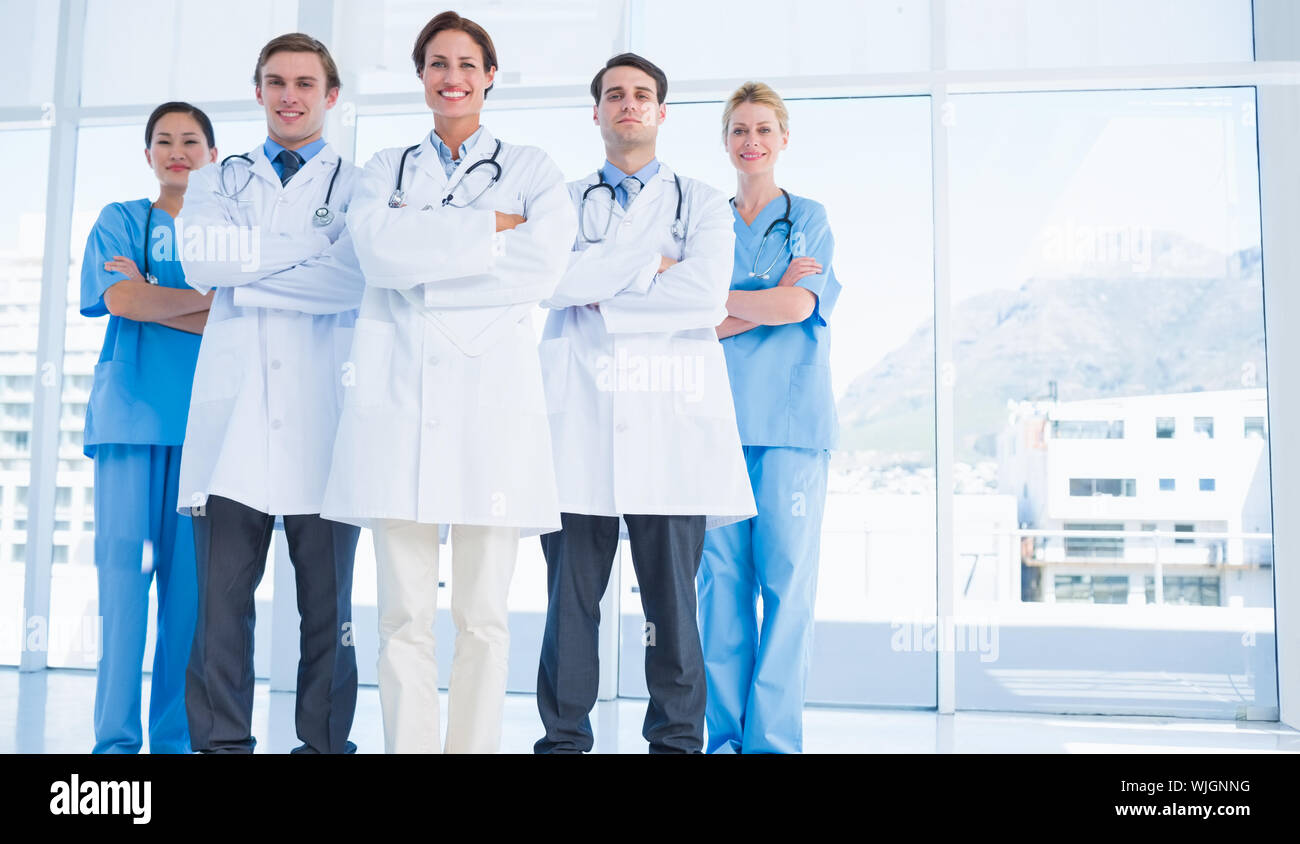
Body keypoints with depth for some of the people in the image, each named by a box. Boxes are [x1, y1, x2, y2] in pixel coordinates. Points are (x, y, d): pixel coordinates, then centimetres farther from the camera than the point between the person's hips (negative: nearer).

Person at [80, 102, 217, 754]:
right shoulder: (119, 221, 15)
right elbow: (119, 299, -3)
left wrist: (152, 297, -5)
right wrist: (211, 298, -2)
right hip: (132, 407, 0)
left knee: (190, 575, -2)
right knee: (124, 565, -6)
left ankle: (175, 735, 5)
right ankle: (116, 737, 0)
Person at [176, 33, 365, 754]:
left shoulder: (360, 186, 11)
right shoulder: (219, 180, 20)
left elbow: (359, 278, -8)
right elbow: (201, 260, -1)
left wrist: (244, 281, -4)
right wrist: (314, 243, -5)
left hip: (323, 419, -2)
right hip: (233, 416, 2)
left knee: (326, 603, 3)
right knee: (221, 599, 0)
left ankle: (324, 740, 13)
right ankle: (220, 741, 10)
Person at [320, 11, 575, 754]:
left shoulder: (531, 169, 14)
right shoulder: (388, 168, 19)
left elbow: (543, 268, -5)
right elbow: (380, 250, -3)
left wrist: (425, 263, -4)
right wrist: (492, 226, -5)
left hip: (494, 393, -1)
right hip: (400, 394, 1)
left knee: (484, 613, 1)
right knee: (406, 613, 1)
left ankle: (474, 746, 10)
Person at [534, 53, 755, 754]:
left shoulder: (701, 204, 14)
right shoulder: (564, 198, 18)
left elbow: (706, 297, -4)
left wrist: (600, 296, -2)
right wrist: (651, 264, -3)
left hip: (670, 414, -1)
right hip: (579, 413, 1)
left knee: (672, 594, 0)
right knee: (570, 593, 1)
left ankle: (676, 737, 12)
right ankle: (564, 735, 12)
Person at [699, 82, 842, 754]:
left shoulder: (810, 218, 12)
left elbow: (802, 305, -5)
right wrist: (769, 299, -6)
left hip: (789, 414, -1)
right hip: (717, 410, 2)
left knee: (787, 572, -6)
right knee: (721, 572, -1)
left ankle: (773, 736, 1)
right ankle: (727, 732, 8)